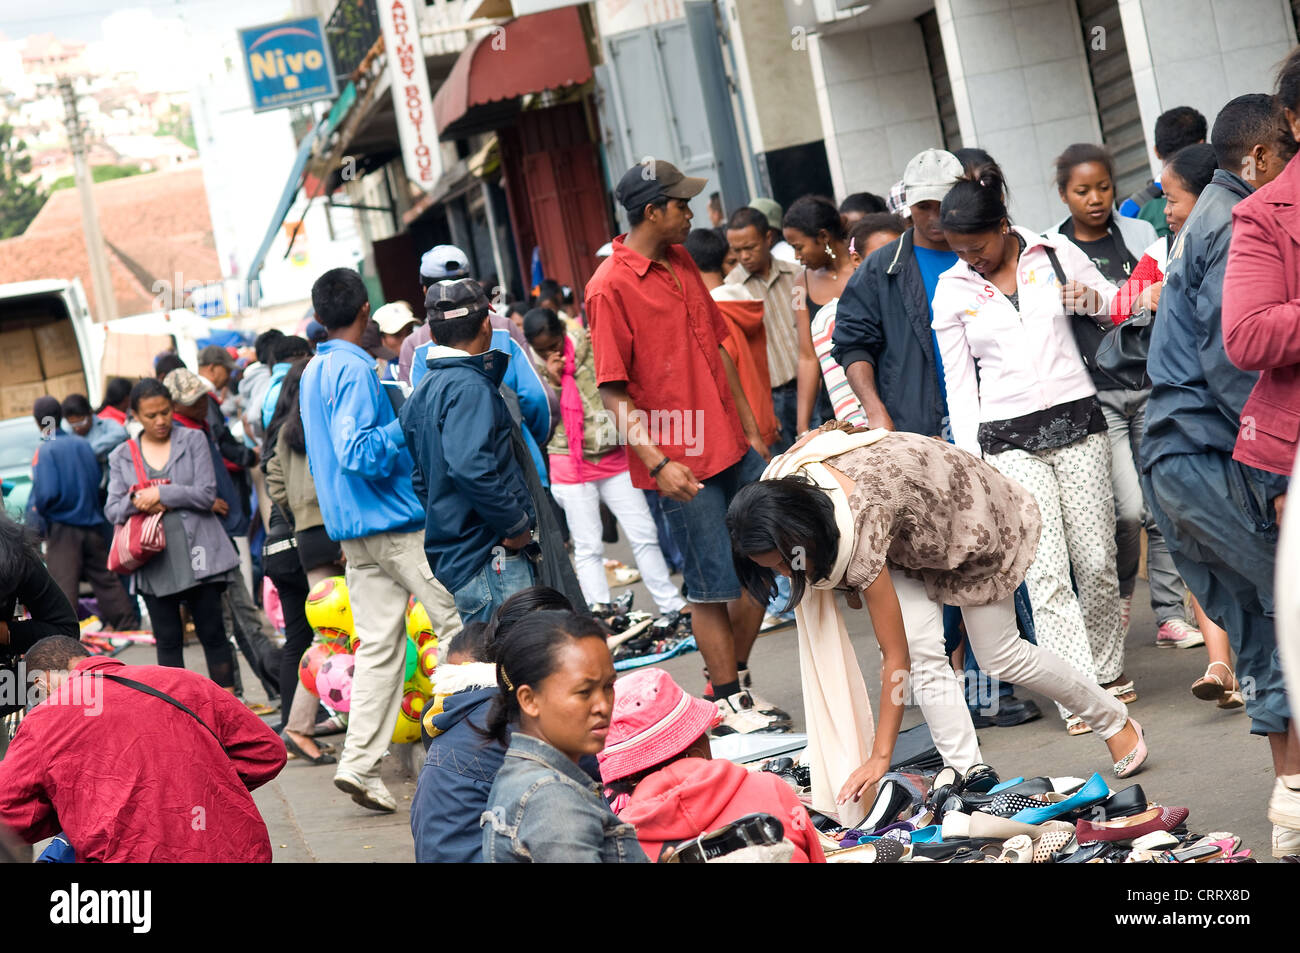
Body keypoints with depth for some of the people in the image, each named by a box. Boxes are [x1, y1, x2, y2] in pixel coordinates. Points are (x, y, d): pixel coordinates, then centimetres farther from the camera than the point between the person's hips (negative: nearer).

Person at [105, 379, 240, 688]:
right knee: (167, 640, 7)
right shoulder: (122, 456, 10)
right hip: (153, 562, 2)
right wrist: (137, 503, -15)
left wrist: (160, 494, -11)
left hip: (196, 555, -2)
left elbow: (206, 494, -5)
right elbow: (112, 509, 5)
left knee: (213, 634, 1)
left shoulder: (193, 440, 4)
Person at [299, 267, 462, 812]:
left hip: (353, 532, 9)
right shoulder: (355, 370, -14)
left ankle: (359, 764, 0)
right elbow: (357, 454, -23)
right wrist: (408, 425, -14)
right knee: (458, 623, 2)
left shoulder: (313, 372, 15)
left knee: (379, 645, 6)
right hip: (394, 521, -9)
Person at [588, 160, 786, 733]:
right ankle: (729, 703, 14)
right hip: (682, 464, -8)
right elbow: (612, 392, -15)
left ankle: (732, 682, 26)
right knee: (713, 586, 1)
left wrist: (750, 428, 18)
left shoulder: (682, 264, 11)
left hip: (732, 446, 8)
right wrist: (658, 463, -22)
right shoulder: (610, 288, -14)